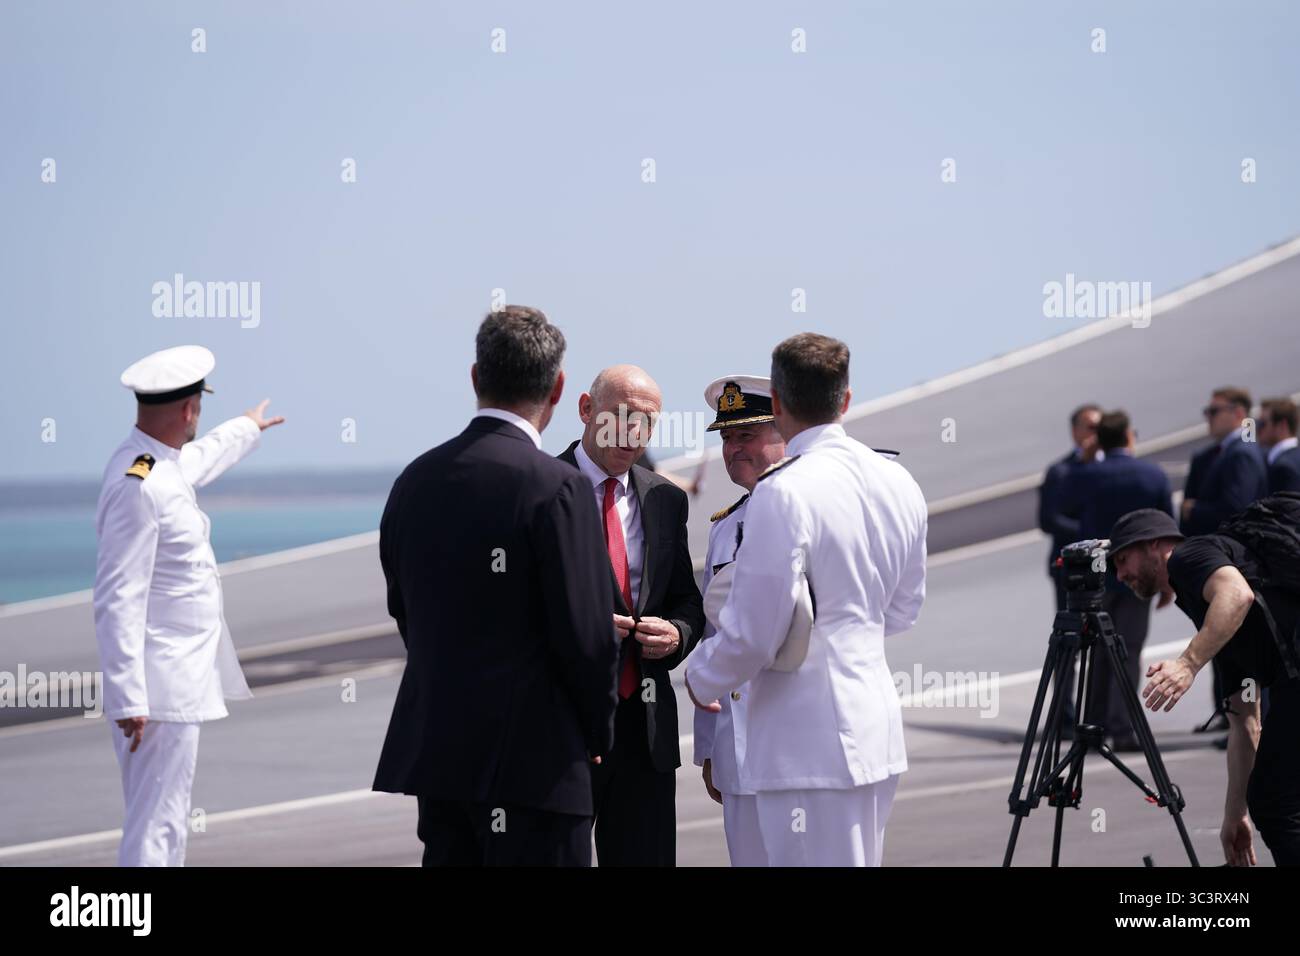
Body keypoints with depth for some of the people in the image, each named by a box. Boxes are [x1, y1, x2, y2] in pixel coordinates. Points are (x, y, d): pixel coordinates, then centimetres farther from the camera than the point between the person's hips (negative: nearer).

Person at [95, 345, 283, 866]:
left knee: (163, 824, 16)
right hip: (159, 690, -10)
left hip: (178, 682, 10)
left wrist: (247, 429, 54)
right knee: (156, 829, -9)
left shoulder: (167, 465, 9)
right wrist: (129, 698, -25)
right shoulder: (138, 486, -21)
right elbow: (117, 601, -24)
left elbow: (201, 458, 36)